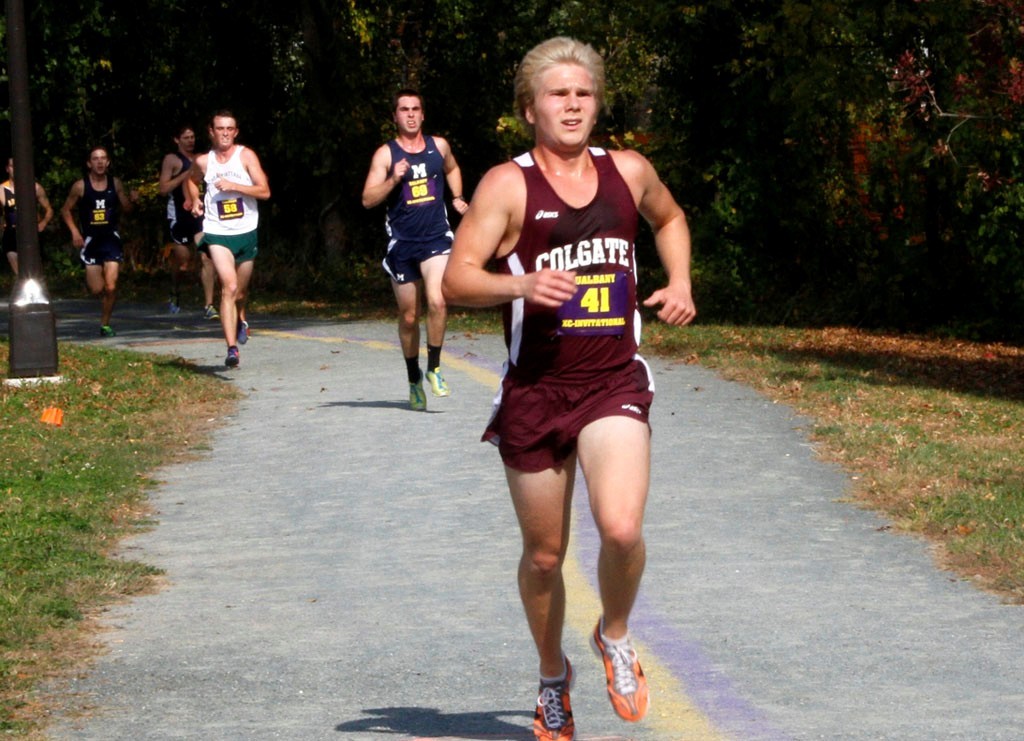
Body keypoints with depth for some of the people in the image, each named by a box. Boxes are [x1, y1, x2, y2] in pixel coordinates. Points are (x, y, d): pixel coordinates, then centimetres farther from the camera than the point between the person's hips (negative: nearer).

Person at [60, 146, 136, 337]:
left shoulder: (115, 183, 2)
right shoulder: (80, 186, -4)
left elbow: (125, 207, 12)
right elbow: (66, 210, 5)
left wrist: (131, 200, -11)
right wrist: (74, 231, -8)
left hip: (111, 239, 1)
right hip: (90, 241, -1)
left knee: (110, 287, -10)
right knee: (96, 290, -3)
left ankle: (105, 324, 6)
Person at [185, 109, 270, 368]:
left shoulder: (246, 156, -3)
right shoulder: (203, 161, 3)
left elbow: (264, 191, -10)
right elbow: (191, 180, 27)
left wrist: (234, 186, -19)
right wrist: (193, 201, 9)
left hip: (246, 232, 1)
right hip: (217, 233, -1)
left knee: (240, 291, 16)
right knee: (229, 287, -19)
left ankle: (240, 319, 52)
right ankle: (232, 347, -23)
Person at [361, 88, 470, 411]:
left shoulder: (439, 146, 7)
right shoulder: (385, 154, -2)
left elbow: (452, 169, 31)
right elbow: (368, 199, -8)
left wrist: (457, 198, 16)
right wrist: (394, 179, -22)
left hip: (436, 238, 1)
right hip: (402, 242, -1)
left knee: (437, 301, -22)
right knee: (409, 316, 7)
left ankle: (434, 368, -8)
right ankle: (414, 379, 24)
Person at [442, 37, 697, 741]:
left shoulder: (629, 172, 7)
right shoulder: (508, 185, -6)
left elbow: (670, 218, 29)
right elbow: (457, 280, -11)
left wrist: (679, 284, 13)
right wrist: (521, 285, -29)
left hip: (615, 385, 1)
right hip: (535, 392, -1)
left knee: (621, 528, -22)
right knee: (544, 555, 10)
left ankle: (616, 637, 9)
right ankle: (554, 677, 36)